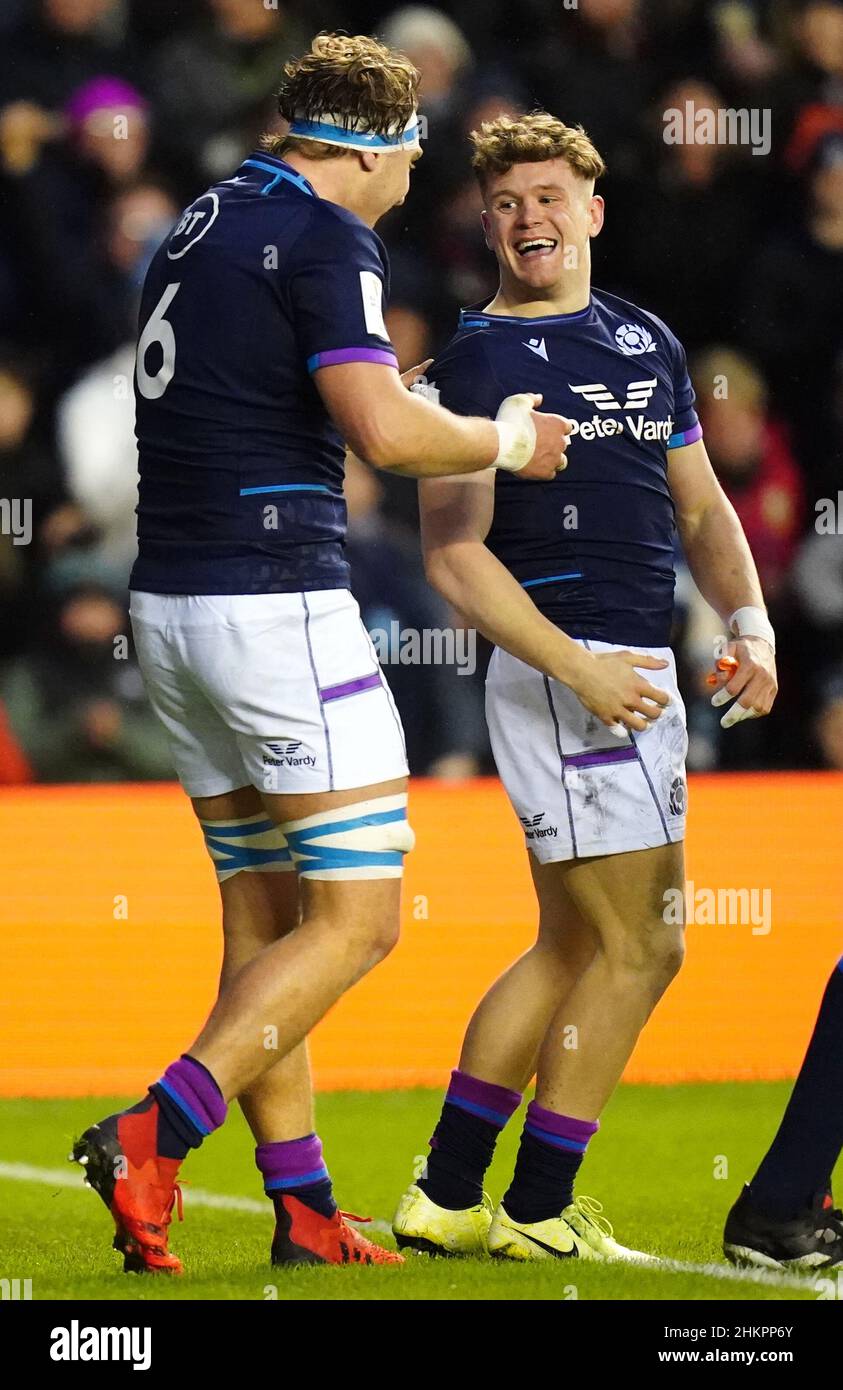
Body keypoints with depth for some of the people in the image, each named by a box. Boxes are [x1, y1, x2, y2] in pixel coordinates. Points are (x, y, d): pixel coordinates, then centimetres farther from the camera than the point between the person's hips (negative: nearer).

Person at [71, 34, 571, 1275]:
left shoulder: (195, 231, 15)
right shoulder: (327, 239, -11)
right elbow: (384, 431, -21)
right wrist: (505, 441, -3)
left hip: (169, 607, 9)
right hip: (278, 607, -9)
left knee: (264, 919, 12)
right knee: (354, 918, -5)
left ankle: (305, 1212, 12)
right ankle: (152, 1136, -17)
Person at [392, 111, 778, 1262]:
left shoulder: (647, 342, 15)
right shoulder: (478, 358, -7)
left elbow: (699, 504, 21)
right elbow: (453, 558, -12)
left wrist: (750, 622, 3)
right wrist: (579, 668, -20)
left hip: (639, 674, 8)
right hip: (562, 673, -8)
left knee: (572, 949, 12)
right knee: (641, 946, -7)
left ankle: (447, 1200, 18)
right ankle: (539, 1211, 2)